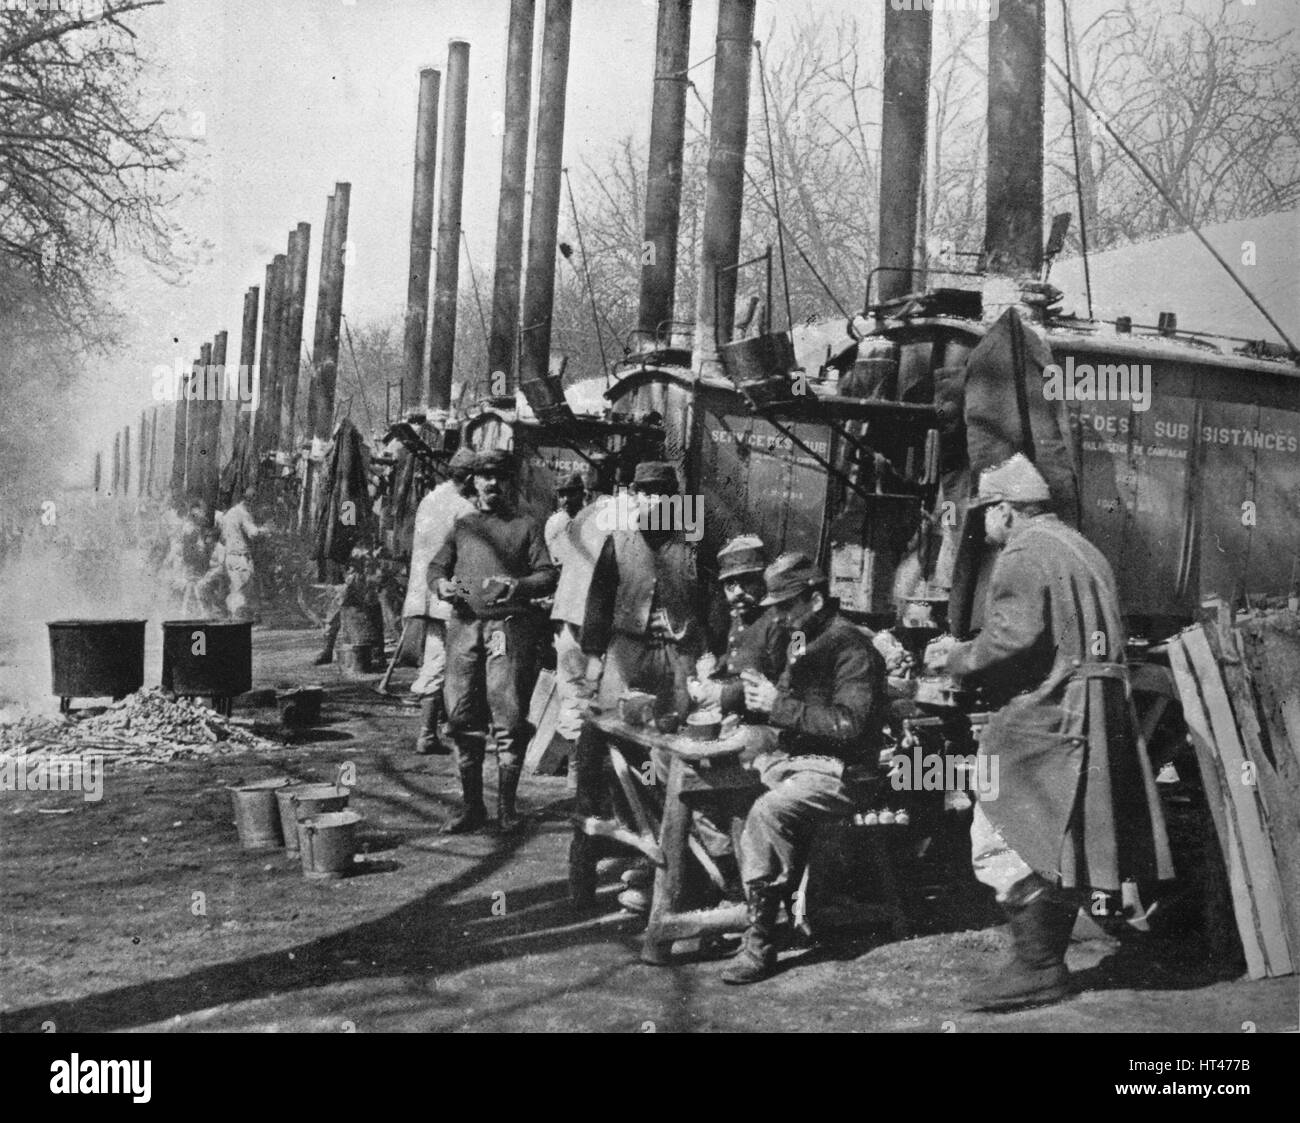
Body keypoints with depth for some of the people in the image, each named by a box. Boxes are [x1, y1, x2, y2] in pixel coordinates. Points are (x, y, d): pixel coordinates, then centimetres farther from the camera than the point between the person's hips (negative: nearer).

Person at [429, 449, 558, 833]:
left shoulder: (526, 525, 10)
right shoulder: (461, 524, 19)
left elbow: (547, 576, 2)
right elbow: (436, 566, 20)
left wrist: (517, 586, -17)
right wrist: (442, 584, -3)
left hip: (509, 626, -3)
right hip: (464, 625, 3)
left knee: (508, 719, -6)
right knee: (460, 716, 2)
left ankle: (507, 807, 4)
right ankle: (472, 805, 13)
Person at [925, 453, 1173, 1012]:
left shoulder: (1024, 554, -10)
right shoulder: (1081, 548, 20)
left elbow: (1013, 639, -21)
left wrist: (955, 657, -5)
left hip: (1044, 719, -10)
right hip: (1094, 717, 10)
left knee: (999, 843, -7)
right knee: (1056, 849, 14)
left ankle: (1037, 969, -6)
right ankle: (1048, 963, 21)